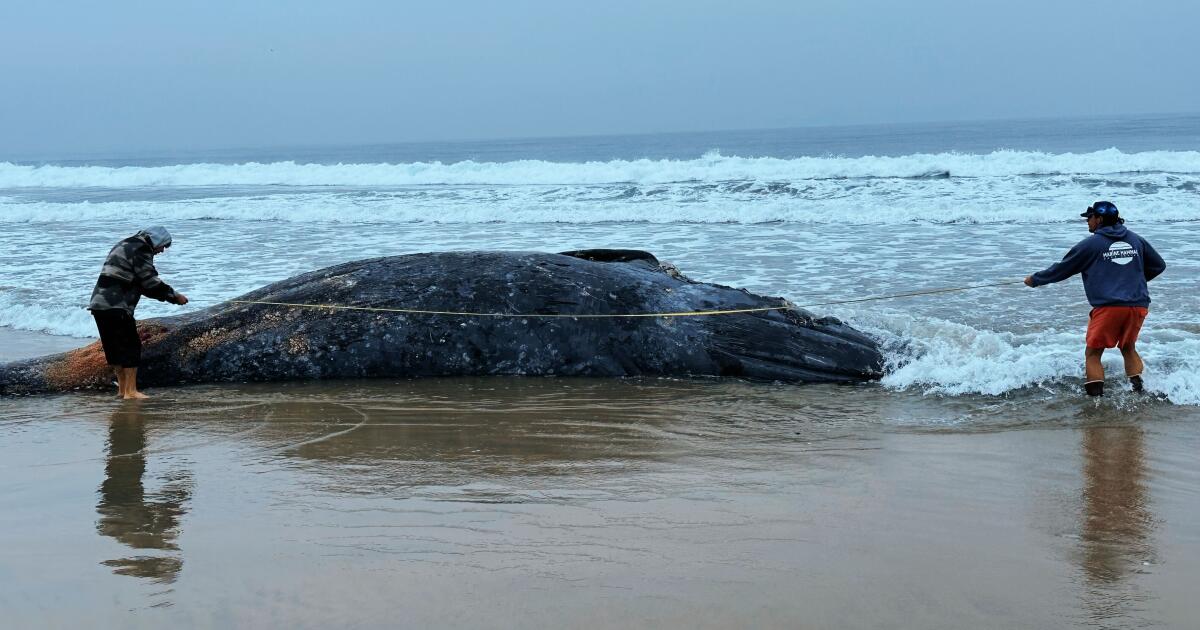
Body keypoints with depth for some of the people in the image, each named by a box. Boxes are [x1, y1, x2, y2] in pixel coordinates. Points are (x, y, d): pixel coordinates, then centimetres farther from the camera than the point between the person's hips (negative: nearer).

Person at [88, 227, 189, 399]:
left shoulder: (125, 246, 24)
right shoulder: (141, 250, -8)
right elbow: (151, 282, -10)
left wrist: (167, 294, 22)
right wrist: (174, 296, 2)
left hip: (99, 304, 10)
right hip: (116, 307, -10)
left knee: (114, 348, 15)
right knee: (131, 346, -4)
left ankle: (123, 388, 22)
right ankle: (130, 391, -4)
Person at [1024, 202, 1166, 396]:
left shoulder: (1091, 243, -1)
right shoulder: (1136, 239, 13)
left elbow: (1063, 268, 6)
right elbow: (1159, 265, 23)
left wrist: (1035, 279, 19)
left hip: (1108, 307, -5)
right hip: (1139, 305, 5)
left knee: (1093, 353, 4)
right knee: (1128, 348, 23)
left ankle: (1096, 395, -7)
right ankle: (1139, 390, 13)